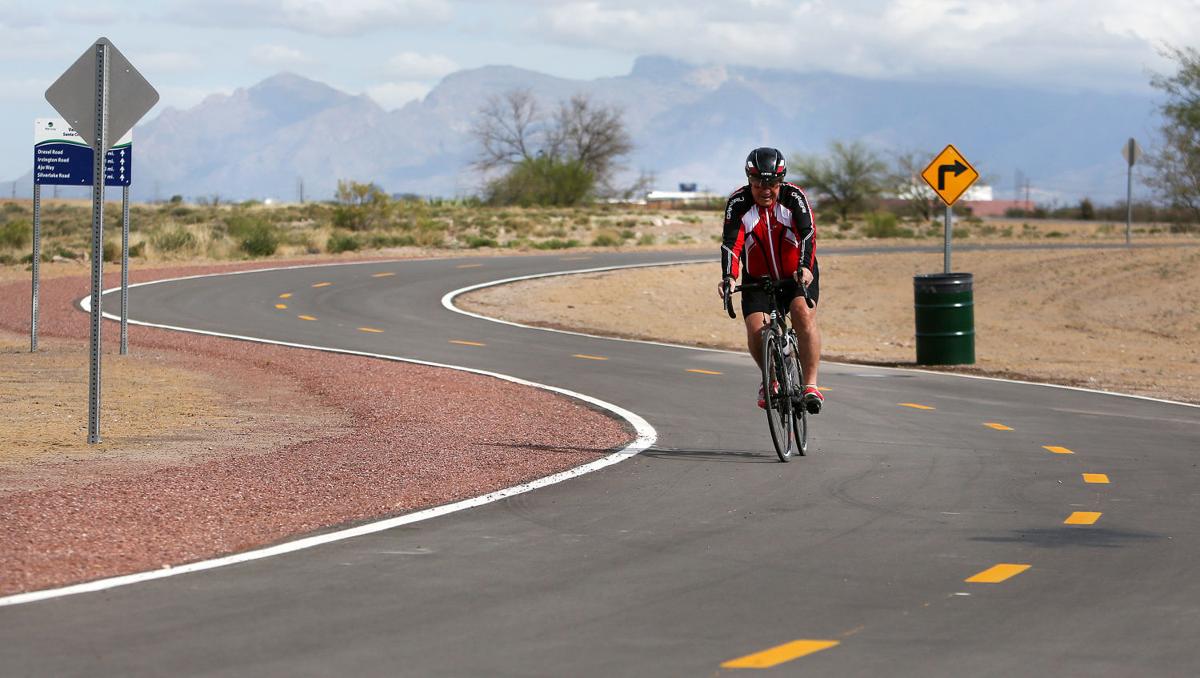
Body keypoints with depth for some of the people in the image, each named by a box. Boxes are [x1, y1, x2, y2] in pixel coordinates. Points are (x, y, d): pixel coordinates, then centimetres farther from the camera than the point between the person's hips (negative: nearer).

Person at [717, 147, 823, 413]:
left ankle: (811, 384, -27)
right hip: (758, 279, 1)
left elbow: (807, 233, -29)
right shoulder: (738, 203, -14)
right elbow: (731, 242, -25)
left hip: (798, 276, -1)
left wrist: (805, 266, -47)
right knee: (756, 330, -18)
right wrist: (728, 277, -42)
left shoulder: (794, 197, -15)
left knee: (803, 314, -29)